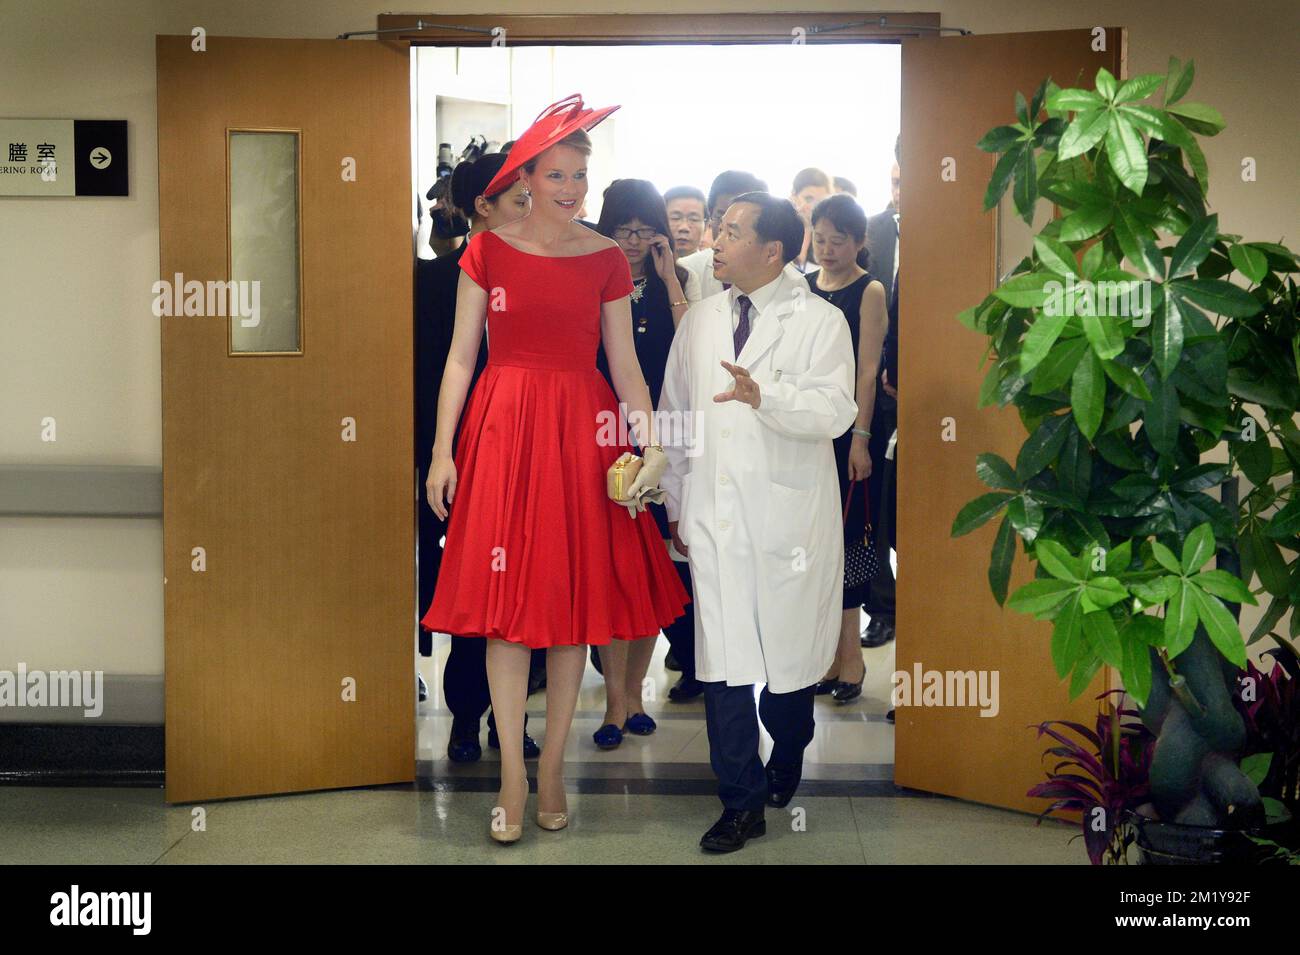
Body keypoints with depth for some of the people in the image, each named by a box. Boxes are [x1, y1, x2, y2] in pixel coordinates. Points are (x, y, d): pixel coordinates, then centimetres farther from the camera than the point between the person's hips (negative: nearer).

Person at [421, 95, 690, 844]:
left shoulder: (607, 260, 4)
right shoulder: (487, 250, 2)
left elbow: (626, 365, 4)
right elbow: (461, 357, 3)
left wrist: (653, 446, -8)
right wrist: (442, 451, -1)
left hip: (582, 432, 1)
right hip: (503, 426, -1)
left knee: (574, 600, 4)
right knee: (504, 603, -1)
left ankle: (553, 766, 17)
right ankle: (514, 774, 7)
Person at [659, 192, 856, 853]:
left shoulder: (820, 321, -3)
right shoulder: (699, 320, 12)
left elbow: (835, 411, -16)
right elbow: (675, 414, 17)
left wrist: (764, 395, -33)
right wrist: (677, 507, 15)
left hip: (789, 518, -3)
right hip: (715, 518, 3)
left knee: (790, 650, 8)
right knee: (722, 657, -3)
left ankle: (785, 764, 36)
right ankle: (742, 803, 5)